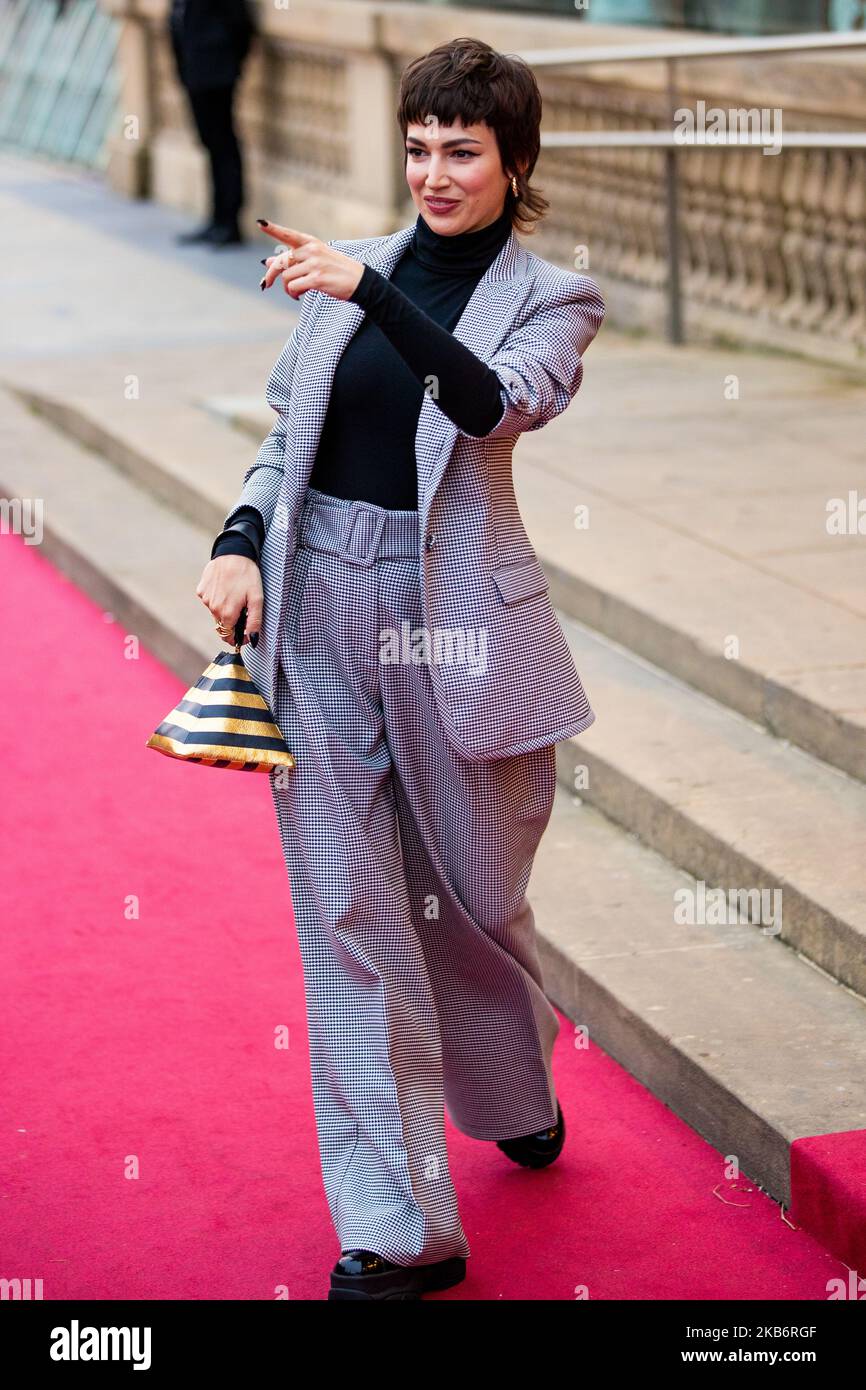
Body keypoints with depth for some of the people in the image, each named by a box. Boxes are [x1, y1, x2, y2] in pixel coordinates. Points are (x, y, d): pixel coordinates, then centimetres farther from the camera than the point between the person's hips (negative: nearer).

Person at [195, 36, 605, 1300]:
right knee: (348, 908, -1)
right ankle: (403, 1228, 3)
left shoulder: (552, 298, 0)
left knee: (471, 895, 11)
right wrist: (240, 544, -2)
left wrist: (369, 291, -31)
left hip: (451, 620, -3)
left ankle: (518, 1098, 43)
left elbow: (493, 402, -21)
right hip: (315, 605, 3)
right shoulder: (349, 270, 10)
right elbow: (286, 433, 15)